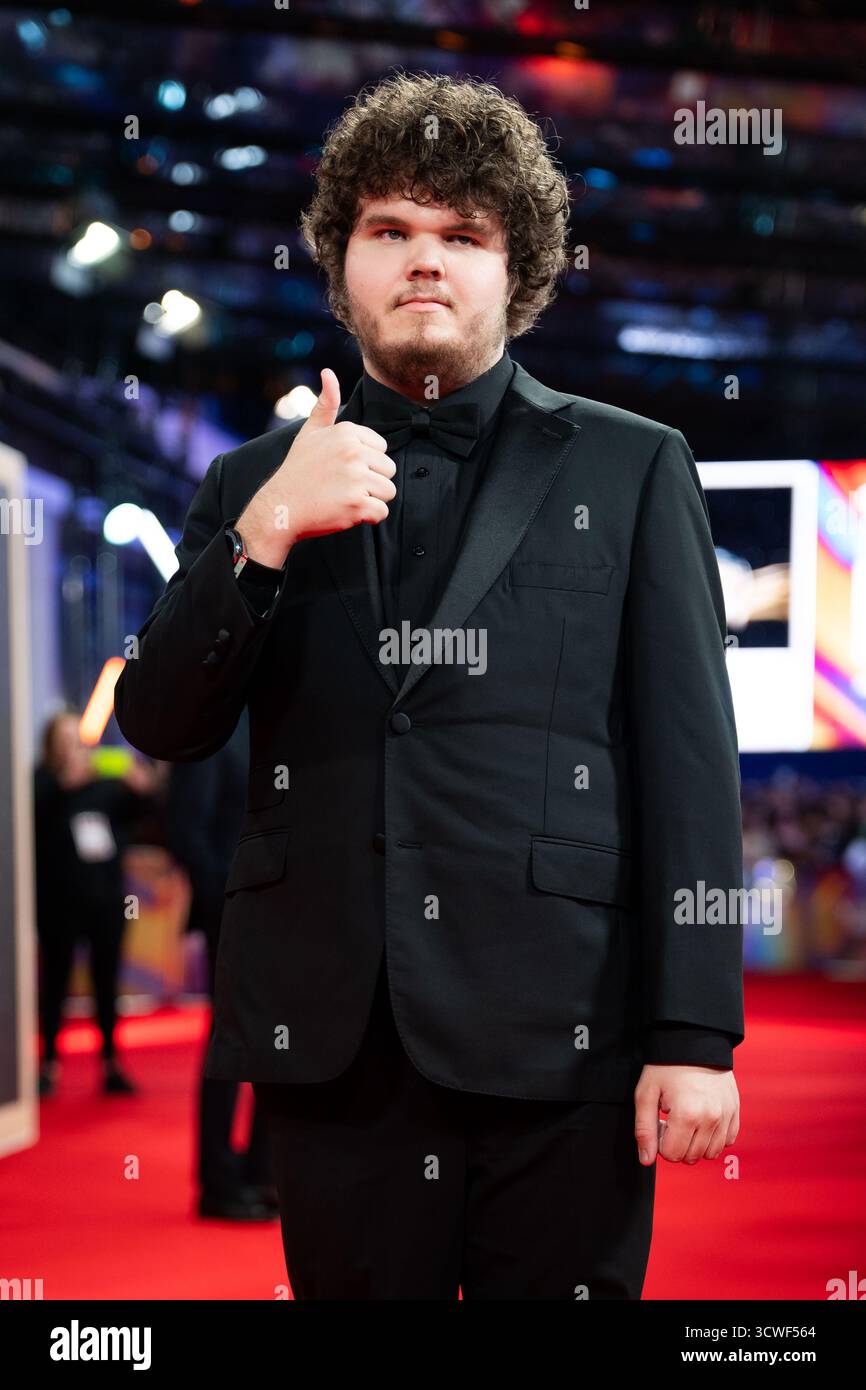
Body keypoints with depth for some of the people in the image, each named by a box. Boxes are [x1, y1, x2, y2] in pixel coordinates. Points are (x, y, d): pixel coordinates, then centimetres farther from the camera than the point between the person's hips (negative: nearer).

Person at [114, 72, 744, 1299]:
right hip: (333, 1052, 2)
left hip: (561, 1051, -2)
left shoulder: (632, 471, 7)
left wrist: (694, 1037, -6)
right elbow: (161, 728, 5)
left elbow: (690, 763, 1)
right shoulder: (253, 484, 13)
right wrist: (264, 534, -11)